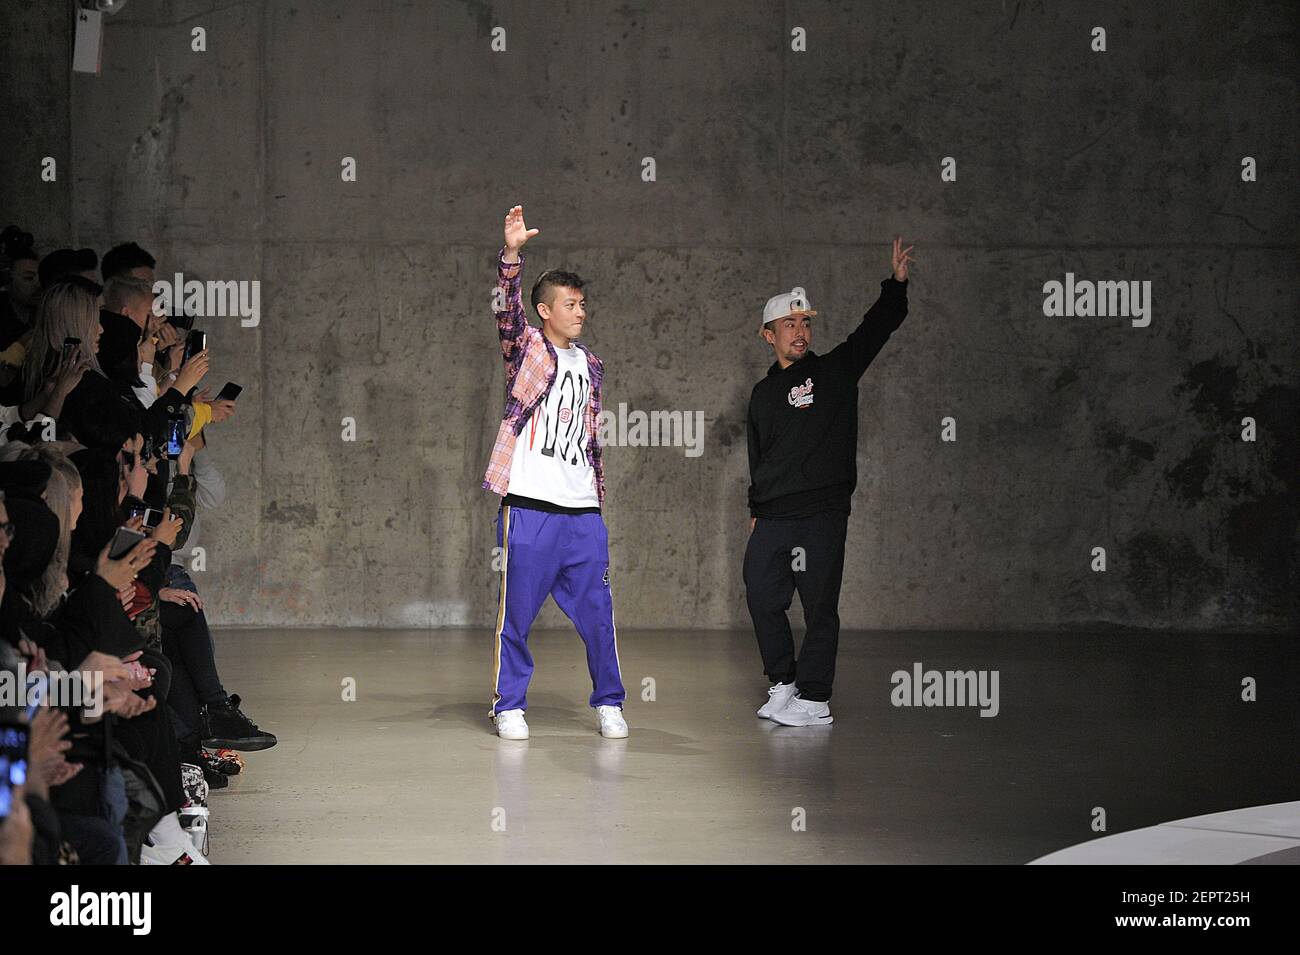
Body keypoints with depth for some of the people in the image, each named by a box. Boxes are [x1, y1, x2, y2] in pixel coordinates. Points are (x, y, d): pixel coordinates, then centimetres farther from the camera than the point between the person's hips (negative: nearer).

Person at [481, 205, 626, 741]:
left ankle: (609, 703, 16)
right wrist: (512, 253, -33)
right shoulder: (526, 347, 3)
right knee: (517, 611, 1)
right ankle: (509, 706, 13)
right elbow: (508, 310, -17)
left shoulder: (589, 365, 18)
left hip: (582, 513, 4)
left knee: (597, 611, 4)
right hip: (530, 507, -4)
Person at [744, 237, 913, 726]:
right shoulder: (763, 393, 17)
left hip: (822, 513, -5)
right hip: (772, 519, 5)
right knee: (762, 597, 5)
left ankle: (813, 699, -2)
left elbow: (877, 328, -6)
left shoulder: (836, 370, 4)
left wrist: (896, 285, -19)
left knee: (819, 606, -6)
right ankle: (784, 684, 19)